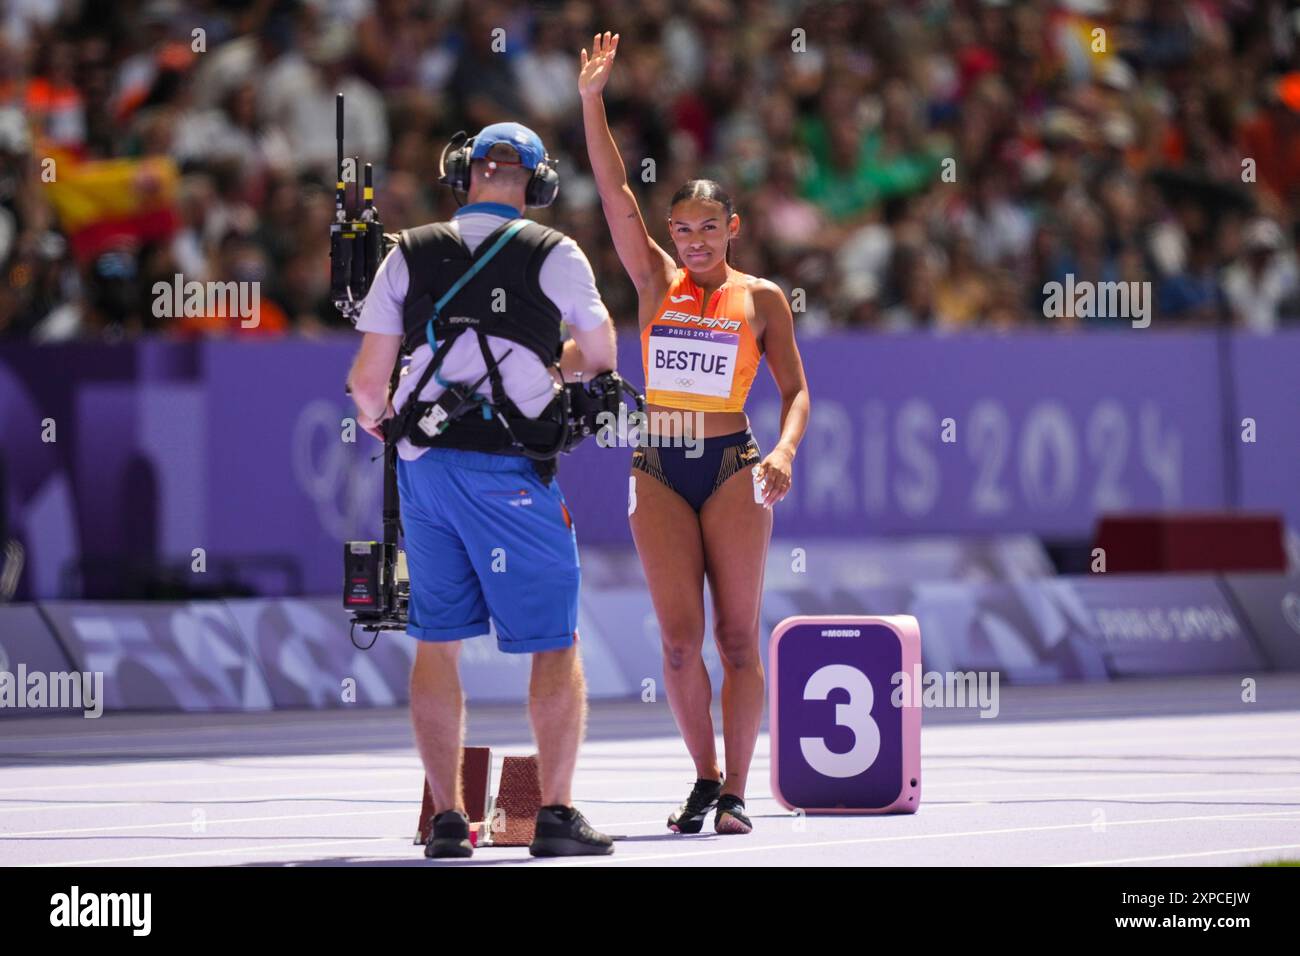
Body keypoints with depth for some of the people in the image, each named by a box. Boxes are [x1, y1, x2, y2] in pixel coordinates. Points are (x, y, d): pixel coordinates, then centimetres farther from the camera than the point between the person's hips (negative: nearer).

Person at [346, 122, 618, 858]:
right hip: (511, 467, -3)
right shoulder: (555, 255, -1)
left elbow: (368, 377, 6)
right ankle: (557, 815, -6)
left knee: (437, 642, 11)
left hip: (424, 464, 3)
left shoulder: (411, 255, 7)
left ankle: (448, 820, 10)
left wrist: (376, 420, 28)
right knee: (556, 643, 2)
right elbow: (600, 355, 13)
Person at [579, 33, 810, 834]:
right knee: (680, 638, -3)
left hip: (732, 467, -2)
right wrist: (592, 101, -6)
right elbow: (616, 195, 1)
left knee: (737, 636, -3)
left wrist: (785, 452, -16)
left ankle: (735, 792, 0)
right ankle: (705, 779, 10)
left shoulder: (761, 300, 3)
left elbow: (795, 390, 3)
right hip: (660, 469, 2)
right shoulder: (657, 284, 8)